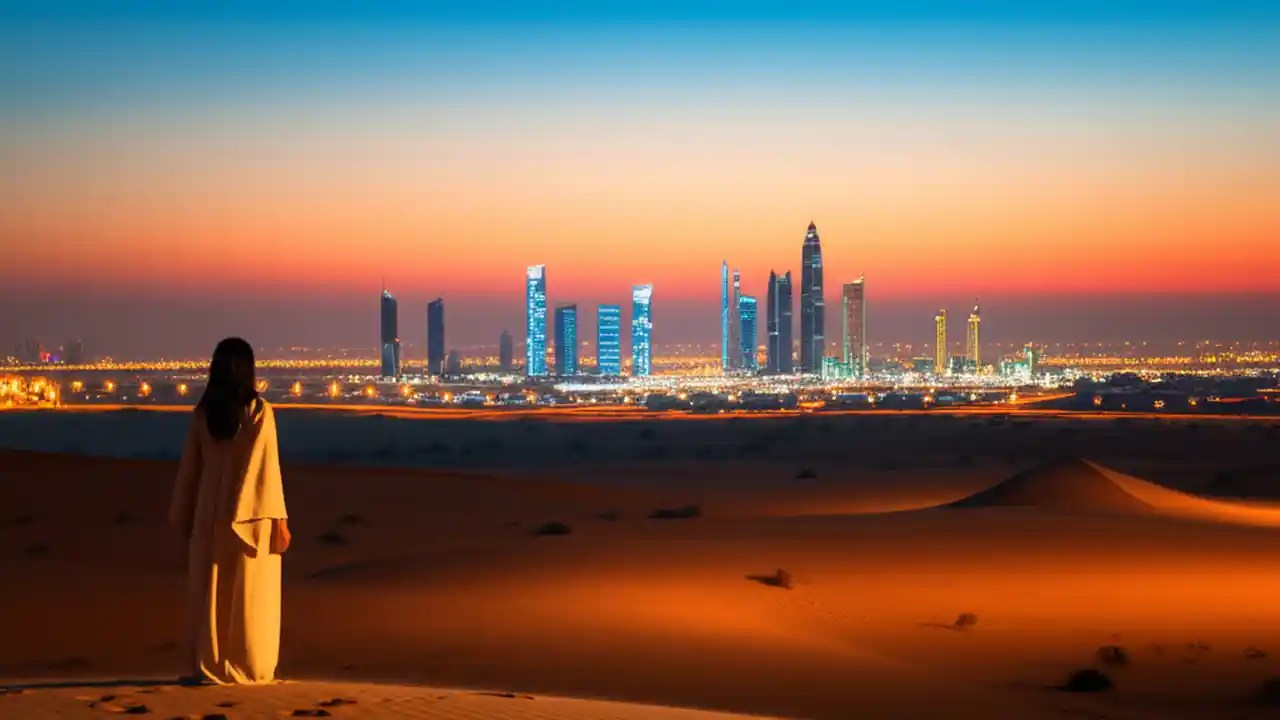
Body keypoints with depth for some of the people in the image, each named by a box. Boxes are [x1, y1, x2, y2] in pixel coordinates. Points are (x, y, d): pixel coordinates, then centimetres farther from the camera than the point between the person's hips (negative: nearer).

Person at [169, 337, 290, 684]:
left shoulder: (203, 413, 1)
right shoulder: (258, 410, -10)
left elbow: (189, 468, 5)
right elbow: (267, 465, -12)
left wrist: (186, 519, 14)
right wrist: (278, 517, -7)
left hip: (210, 512, 4)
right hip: (250, 514, -3)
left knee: (210, 592, 10)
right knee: (250, 593, 3)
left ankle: (209, 667, 12)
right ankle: (249, 668, 5)